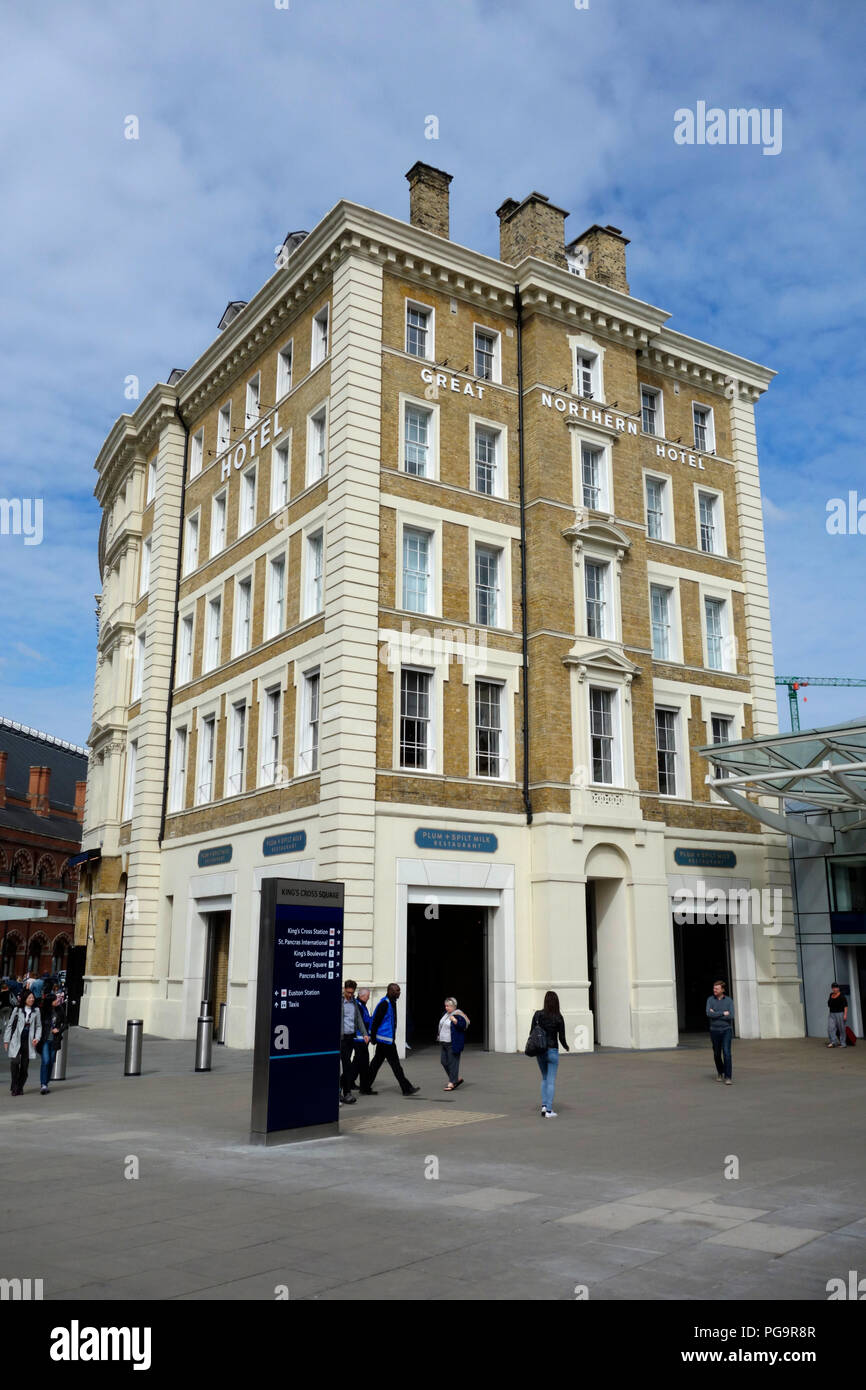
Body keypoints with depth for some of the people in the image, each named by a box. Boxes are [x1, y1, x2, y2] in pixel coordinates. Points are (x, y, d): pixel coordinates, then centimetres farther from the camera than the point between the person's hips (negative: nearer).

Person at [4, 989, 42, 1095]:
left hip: (28, 1042, 2)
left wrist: (37, 1038, -6)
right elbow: (10, 1025, 7)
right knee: (15, 1062, -15)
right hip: (16, 1041, -2)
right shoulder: (17, 1009, 3)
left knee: (25, 1066, 4)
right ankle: (14, 1087, 0)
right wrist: (6, 1040, 4)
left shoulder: (36, 1011, 6)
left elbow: (38, 1026, 9)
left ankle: (20, 1088, 18)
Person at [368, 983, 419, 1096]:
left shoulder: (391, 1002, 14)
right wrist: (373, 1037, -16)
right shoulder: (384, 1003, -17)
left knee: (376, 1062, 14)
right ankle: (407, 1088, -1)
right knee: (395, 1063, -5)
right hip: (386, 1039, -10)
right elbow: (376, 1021, -18)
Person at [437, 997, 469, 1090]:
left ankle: (452, 1083, 3)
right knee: (444, 1062, 11)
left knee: (452, 1062, -5)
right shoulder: (446, 1013, 12)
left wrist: (455, 1021, -33)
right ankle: (458, 1078, 23)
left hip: (453, 1044, -9)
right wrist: (439, 1036, 23)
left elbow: (463, 1025, -24)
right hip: (444, 1043, 9)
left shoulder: (458, 1015, -13)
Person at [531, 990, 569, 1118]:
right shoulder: (559, 1018, -10)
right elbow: (561, 1038, -6)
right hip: (553, 1051, -2)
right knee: (551, 1081, 5)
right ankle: (549, 1110, 1)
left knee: (544, 1078, 20)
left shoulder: (538, 1014, -6)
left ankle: (544, 1105, 10)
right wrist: (567, 1047, 14)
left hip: (540, 1051, 3)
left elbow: (531, 1032, -4)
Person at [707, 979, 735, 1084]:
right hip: (714, 1031, 2)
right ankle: (720, 1072, 38)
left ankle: (727, 1077, -13)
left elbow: (731, 1016, -15)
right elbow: (709, 1014, -16)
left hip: (726, 1030, -2)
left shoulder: (729, 1001, -3)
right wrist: (723, 1013, -16)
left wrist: (715, 1014, -14)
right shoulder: (710, 1000, -1)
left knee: (726, 1053, -15)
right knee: (717, 1054, 12)